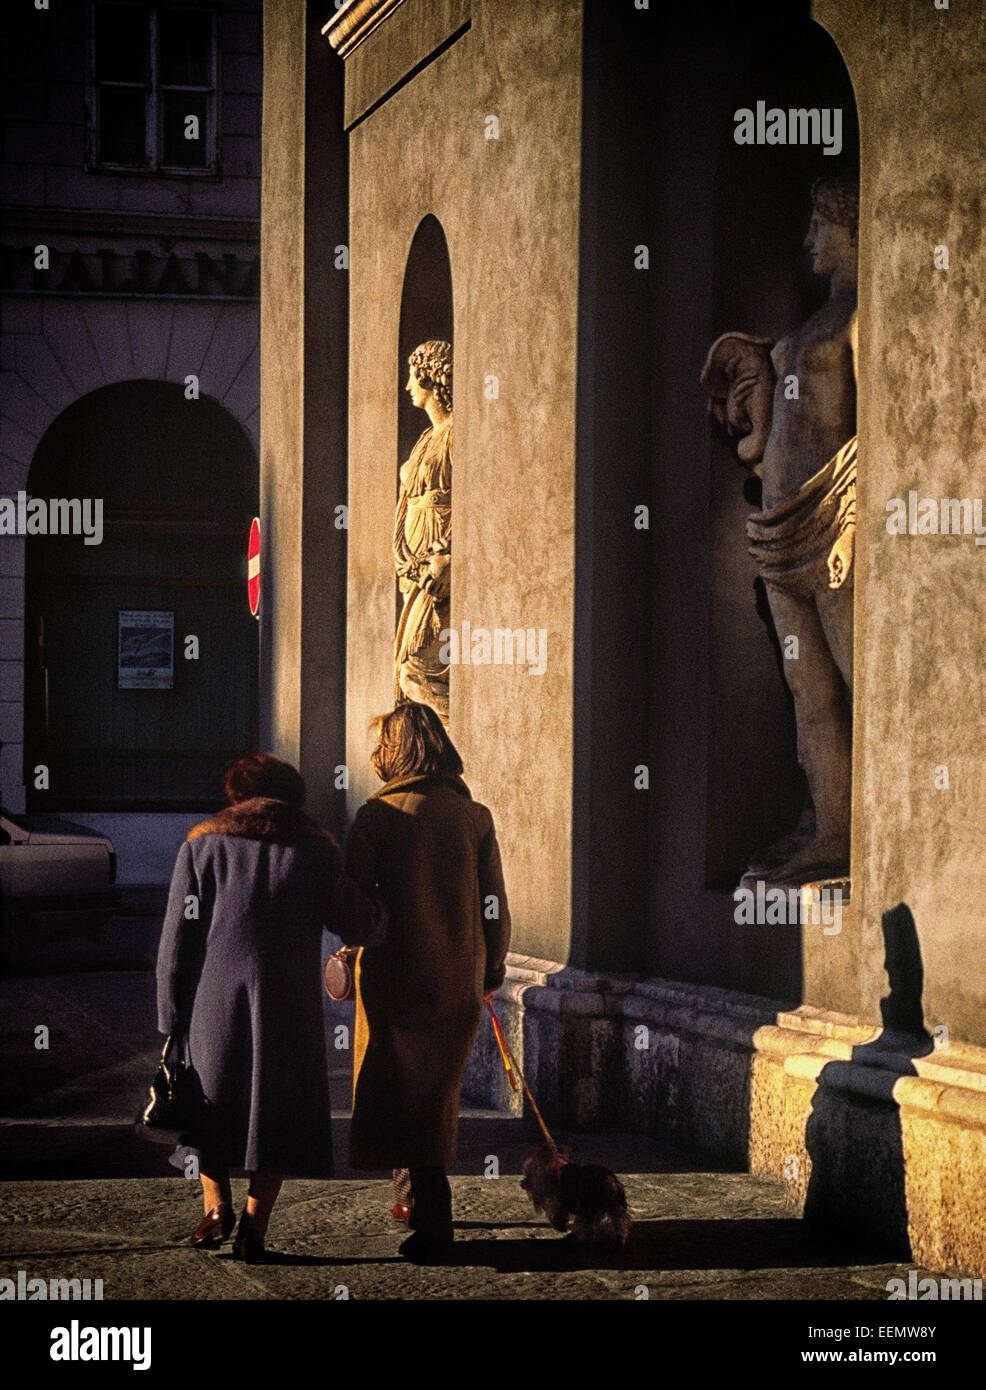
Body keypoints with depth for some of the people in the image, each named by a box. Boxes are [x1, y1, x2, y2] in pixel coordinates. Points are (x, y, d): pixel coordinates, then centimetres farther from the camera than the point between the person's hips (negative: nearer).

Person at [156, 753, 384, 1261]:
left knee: (210, 1103, 17)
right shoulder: (316, 848, 5)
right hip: (289, 1005, 0)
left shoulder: (201, 845, 7)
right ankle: (254, 1223, -1)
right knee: (276, 1107, 7)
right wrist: (379, 915, 27)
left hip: (214, 998, 1)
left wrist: (171, 1021, 5)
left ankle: (216, 1203, 3)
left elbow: (176, 940, 2)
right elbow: (360, 922, 3)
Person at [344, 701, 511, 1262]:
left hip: (396, 974, -4)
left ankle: (431, 1221, -1)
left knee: (401, 1095, 5)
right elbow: (495, 904, 2)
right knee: (439, 1092, 19)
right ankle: (418, 1196, 30)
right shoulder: (474, 816, 0)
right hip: (460, 978, 4)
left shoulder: (378, 816, -10)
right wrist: (493, 969, 15)